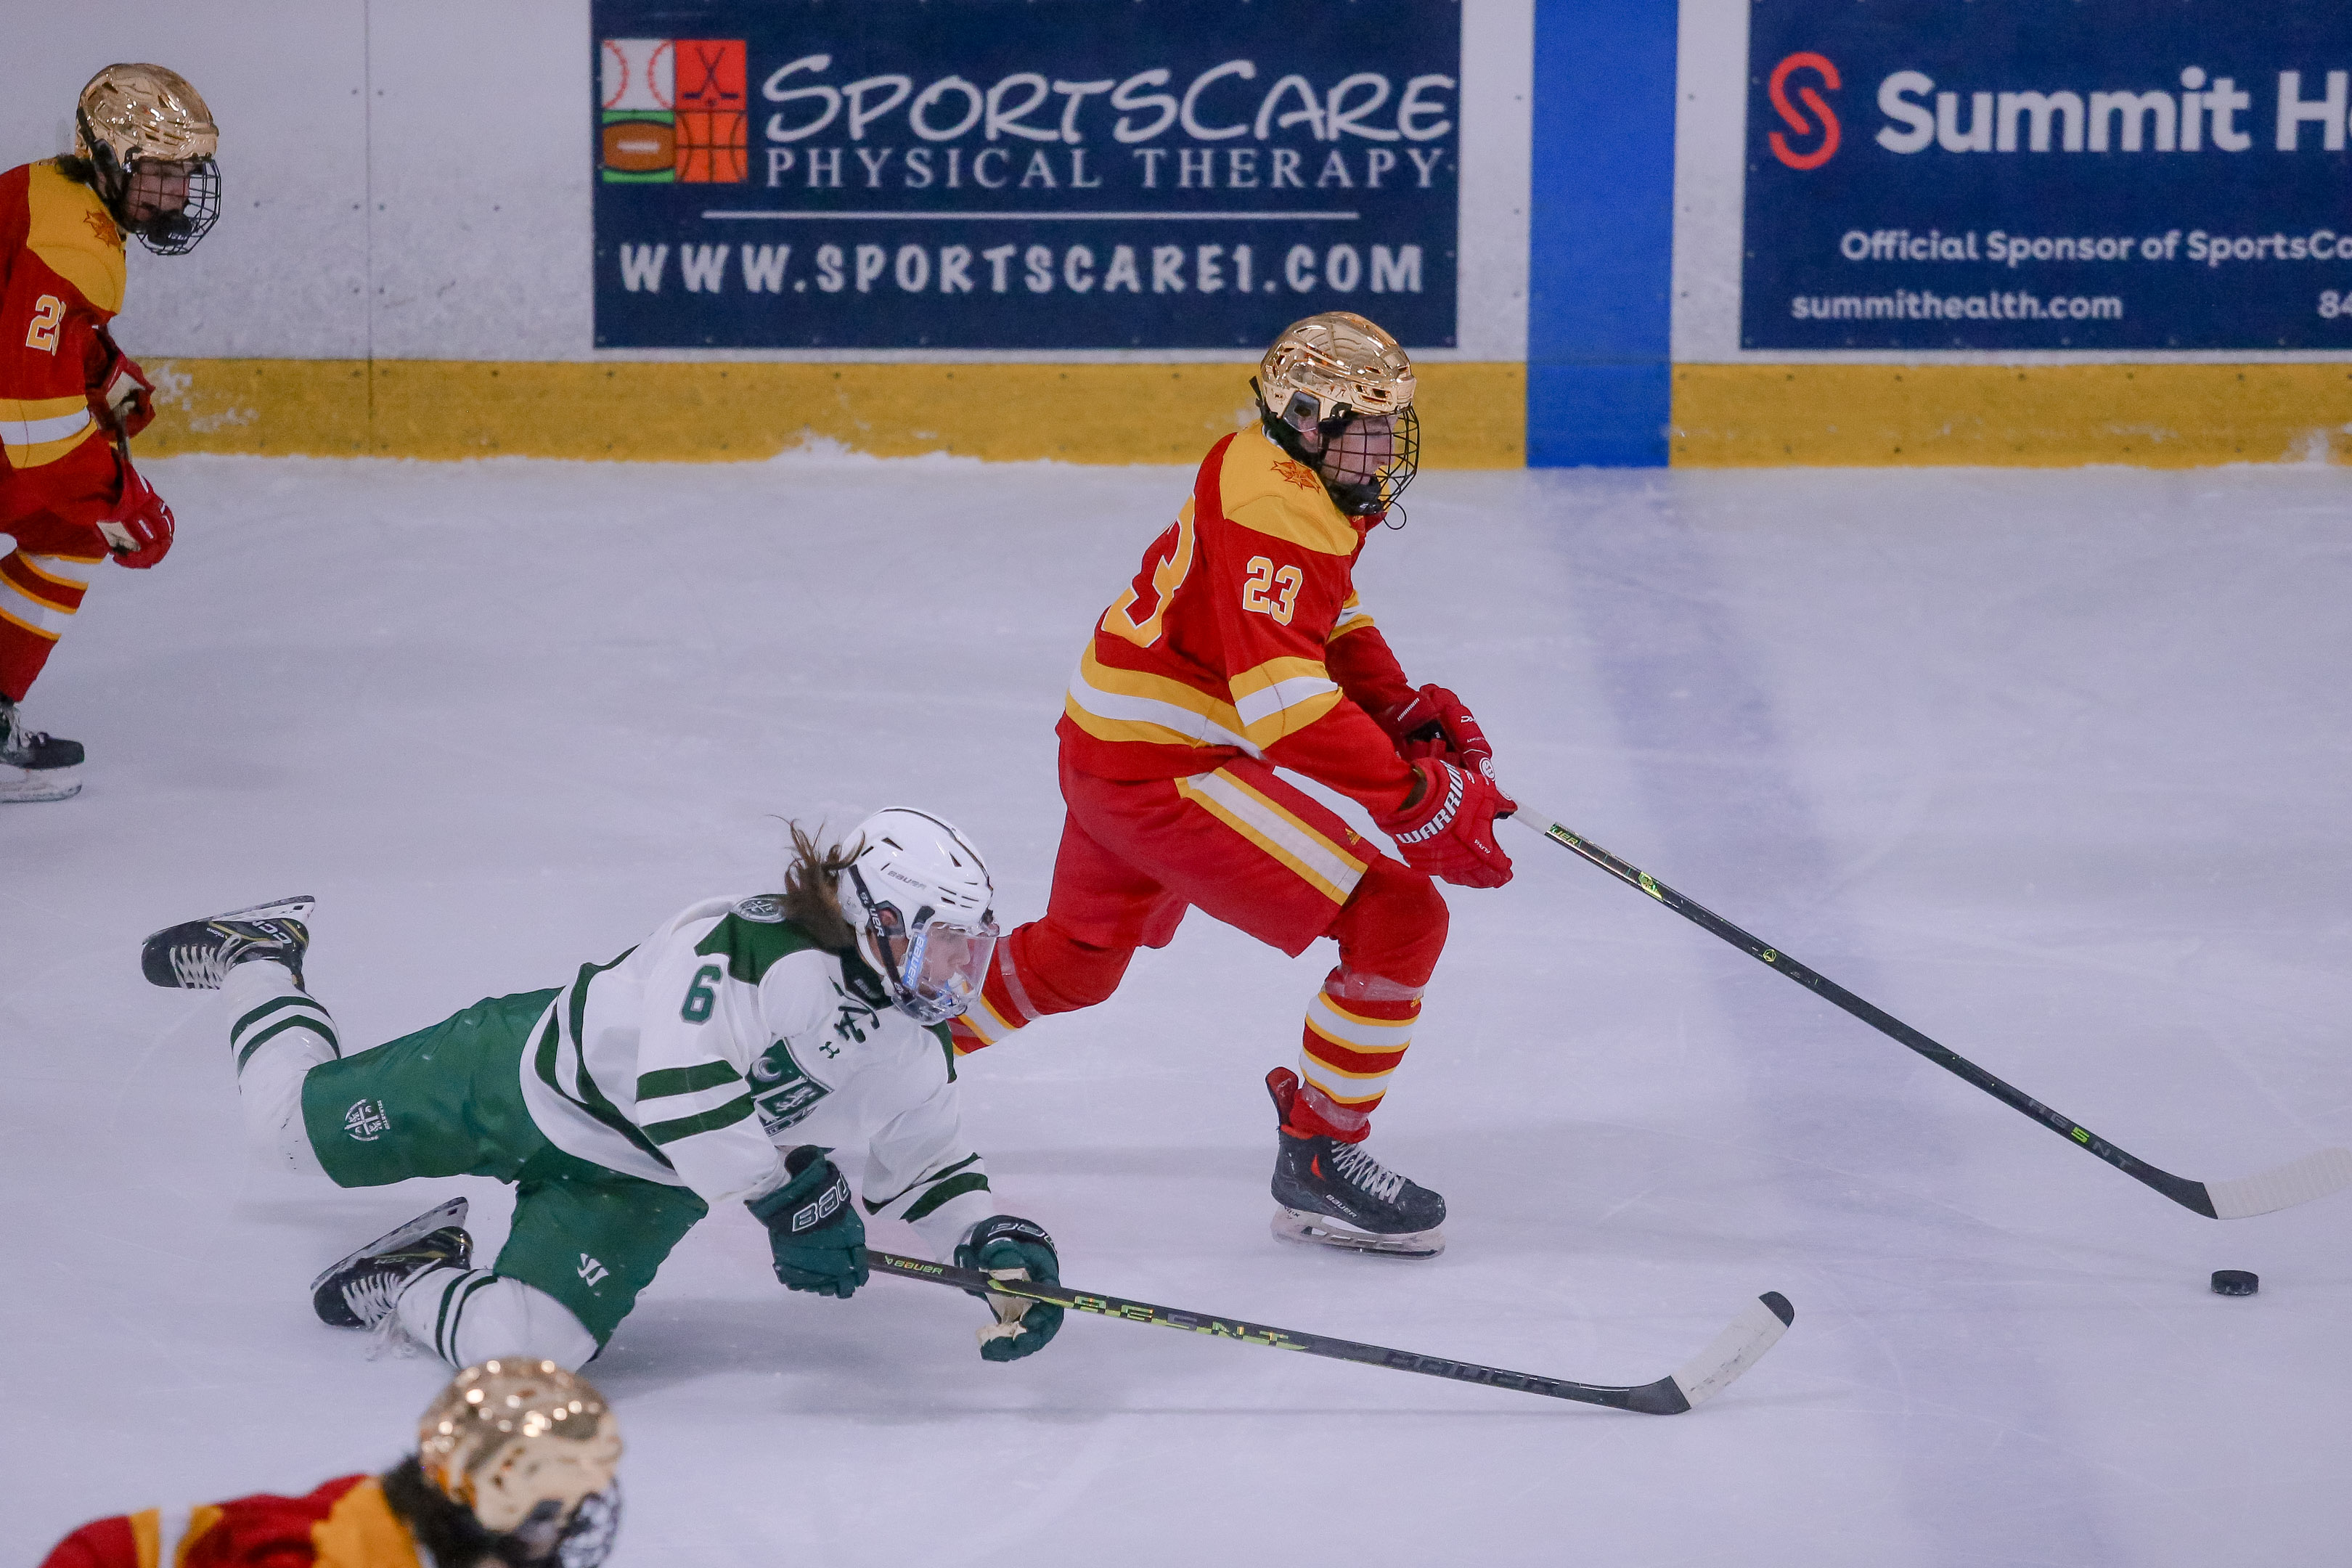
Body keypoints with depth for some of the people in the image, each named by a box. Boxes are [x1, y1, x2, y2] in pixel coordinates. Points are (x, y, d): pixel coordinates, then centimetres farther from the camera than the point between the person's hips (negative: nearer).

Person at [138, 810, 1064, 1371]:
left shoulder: (916, 1058, -10)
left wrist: (1002, 1243, -14)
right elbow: (677, 1086, -41)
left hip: (636, 1187, 5)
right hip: (542, 1078, -5)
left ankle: (405, 1288, 12)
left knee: (527, 1344, -20)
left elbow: (929, 1175, 4)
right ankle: (260, 956, 41)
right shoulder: (754, 947, -33)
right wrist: (787, 1197, -41)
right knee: (293, 1122, 10)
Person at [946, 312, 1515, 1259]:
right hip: (1163, 770, -11)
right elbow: (1282, 697, -36)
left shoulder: (1305, 487, 8)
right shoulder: (1275, 509, -25)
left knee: (1078, 959, 33)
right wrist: (1418, 795, -37)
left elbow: (1332, 622, 23)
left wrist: (1404, 707, 5)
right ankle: (1319, 1161, -4)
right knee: (1399, 919, -15)